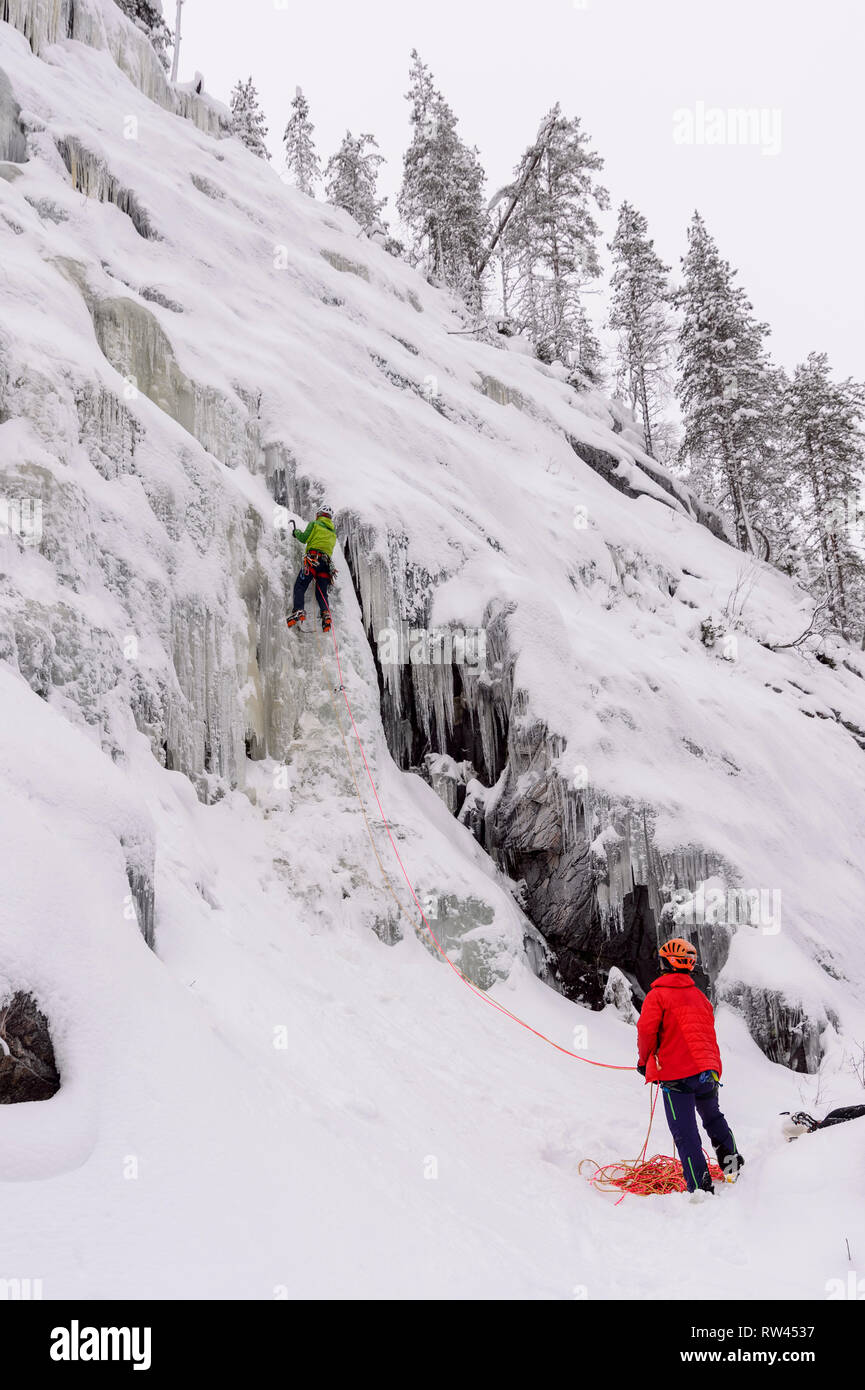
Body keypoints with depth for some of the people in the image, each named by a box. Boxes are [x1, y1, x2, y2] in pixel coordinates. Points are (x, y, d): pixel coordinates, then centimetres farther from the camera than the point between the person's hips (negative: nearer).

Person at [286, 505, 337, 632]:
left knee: (300, 586, -11)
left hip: (313, 558, -6)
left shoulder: (315, 524, 8)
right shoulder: (333, 532, 26)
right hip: (327, 563, 6)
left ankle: (299, 611, -31)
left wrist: (296, 532, 24)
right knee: (321, 592, 4)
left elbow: (304, 539, 3)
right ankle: (326, 613, -21)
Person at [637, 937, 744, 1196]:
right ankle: (731, 1160, 23)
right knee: (713, 1118, 30)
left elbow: (646, 1031, -14)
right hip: (707, 1070, 6)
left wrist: (644, 1061, 3)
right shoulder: (699, 996, 13)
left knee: (685, 1135, -2)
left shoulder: (657, 995, -6)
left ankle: (701, 1187, -7)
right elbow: (709, 1034, 18)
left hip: (675, 1076, -6)